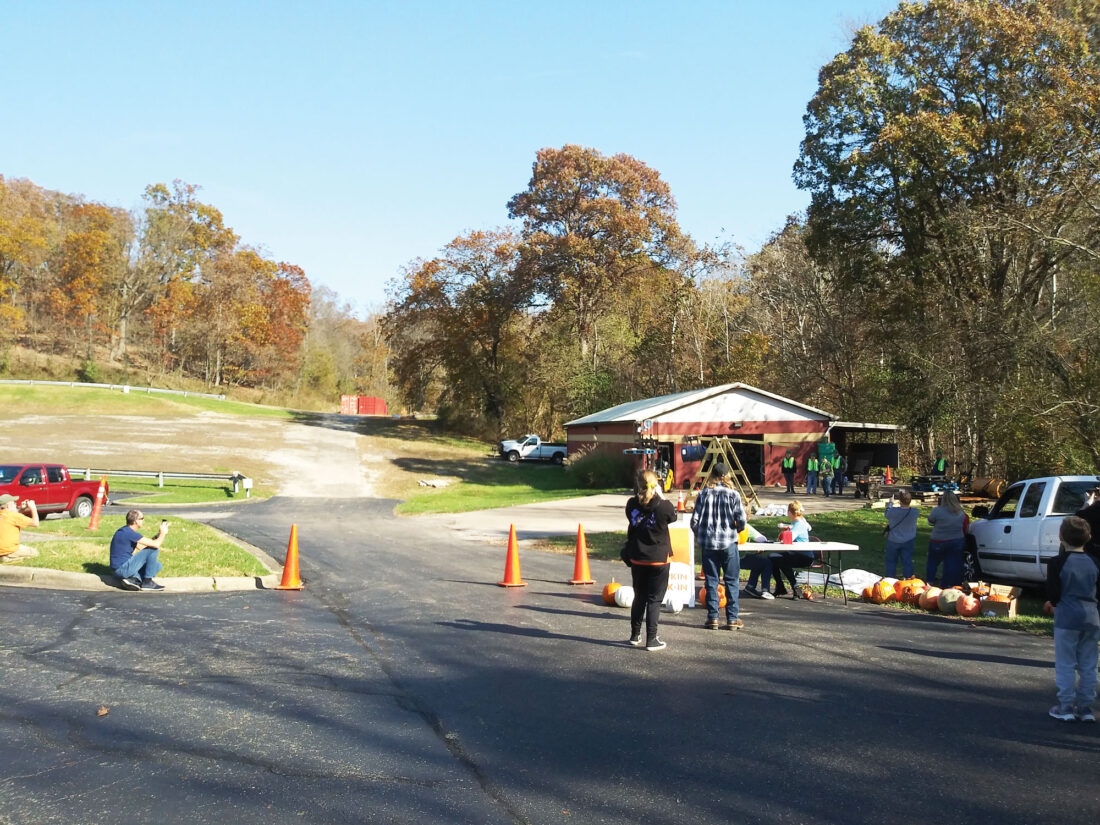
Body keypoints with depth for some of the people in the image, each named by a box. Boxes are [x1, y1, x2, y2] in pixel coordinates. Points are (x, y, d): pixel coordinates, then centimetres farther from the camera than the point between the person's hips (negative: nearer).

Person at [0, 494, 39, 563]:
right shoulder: (13, 515, -15)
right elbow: (35, 523, -12)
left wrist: (22, 509, 16)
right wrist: (33, 508, 0)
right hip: (9, 551, -7)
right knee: (34, 553, 11)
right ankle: (10, 558, -6)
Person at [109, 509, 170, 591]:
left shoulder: (125, 531, 11)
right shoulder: (129, 533, -20)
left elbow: (141, 547, 19)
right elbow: (155, 544, -22)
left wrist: (159, 534, 12)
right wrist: (163, 533, -2)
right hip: (123, 569, -10)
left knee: (157, 565, 16)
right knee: (153, 549, -12)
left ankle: (135, 579, -3)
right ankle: (147, 582, -7)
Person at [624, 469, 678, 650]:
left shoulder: (632, 505, -5)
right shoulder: (663, 506, -15)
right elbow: (673, 517, 6)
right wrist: (660, 497, 7)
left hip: (637, 559, 4)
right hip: (658, 560, -4)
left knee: (639, 597, 17)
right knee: (654, 600, 3)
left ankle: (635, 636, 27)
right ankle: (651, 640, 3)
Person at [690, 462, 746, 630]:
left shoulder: (703, 494, 0)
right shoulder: (733, 494, -5)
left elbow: (695, 519, -2)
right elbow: (741, 520, -9)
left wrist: (699, 535, 16)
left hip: (708, 543, 2)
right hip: (728, 542, -2)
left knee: (711, 580, 9)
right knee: (731, 581, 6)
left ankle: (712, 617, 10)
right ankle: (732, 618, 7)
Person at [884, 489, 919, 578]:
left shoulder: (894, 511, -26)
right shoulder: (914, 512, -18)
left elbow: (887, 515, -3)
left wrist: (891, 502, 8)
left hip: (893, 541, -2)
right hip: (908, 541, 2)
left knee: (891, 562, 14)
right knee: (907, 562, 12)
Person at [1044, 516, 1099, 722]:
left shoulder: (1058, 563, -11)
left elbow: (1053, 595, -11)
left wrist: (1053, 602, 10)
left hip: (1067, 620, -4)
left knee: (1065, 665, 4)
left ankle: (1066, 707, 6)